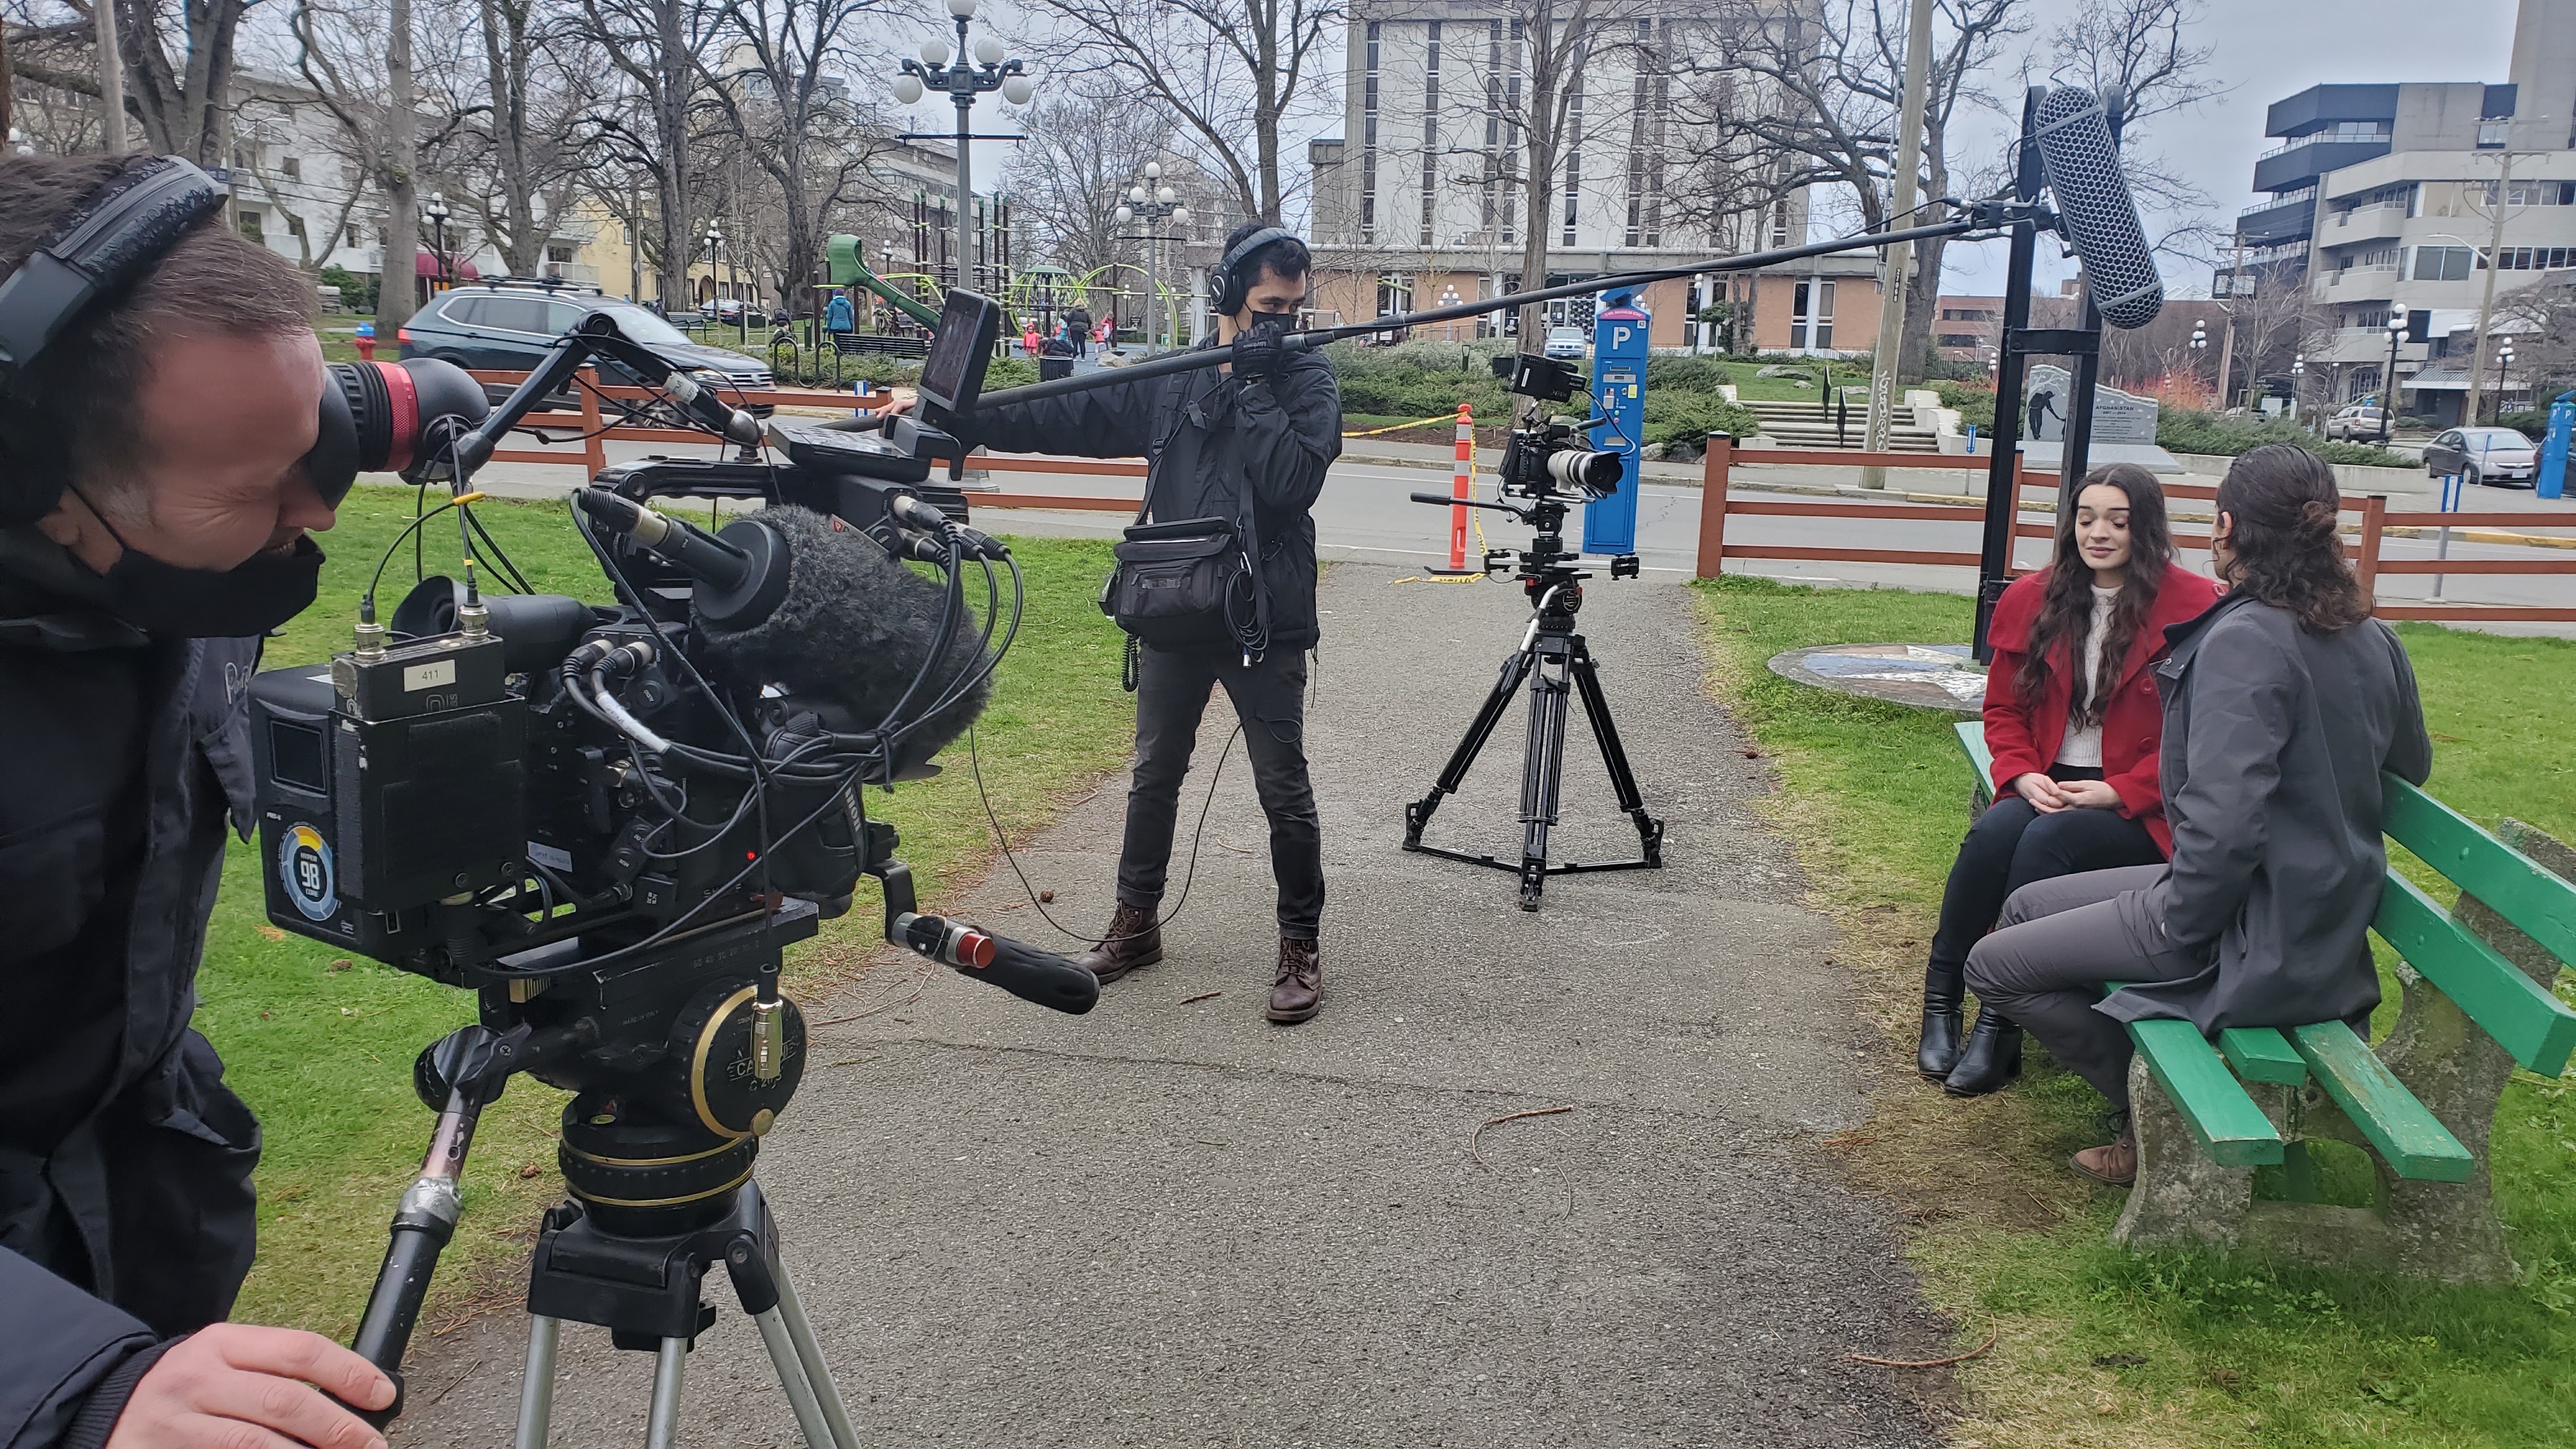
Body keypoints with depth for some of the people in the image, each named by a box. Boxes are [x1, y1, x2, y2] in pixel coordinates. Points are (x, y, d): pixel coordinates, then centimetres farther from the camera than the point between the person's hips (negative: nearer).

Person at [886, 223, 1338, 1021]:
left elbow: (1295, 480, -18)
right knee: (1153, 776, 14)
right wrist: (952, 414, 4)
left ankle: (1301, 946, 13)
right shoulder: (1169, 381, 8)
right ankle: (1135, 924, 30)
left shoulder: (1305, 379, -2)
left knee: (1283, 789, -1)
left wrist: (1254, 386, -16)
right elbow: (1066, 416, 9)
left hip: (1263, 619, -4)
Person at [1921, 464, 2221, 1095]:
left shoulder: (2192, 607, -6)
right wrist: (2024, 775, -6)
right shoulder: (2033, 599, 8)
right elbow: (2003, 709, 14)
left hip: (2139, 810, -3)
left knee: (2046, 842, -32)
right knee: (1992, 833, -29)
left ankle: (2000, 1026, -22)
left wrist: (2118, 792, -15)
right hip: (2046, 788, 4)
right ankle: (1940, 1002, -16)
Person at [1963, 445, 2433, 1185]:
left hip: (2255, 943, -9)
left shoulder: (2245, 639, -23)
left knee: (1994, 964, -1)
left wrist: (2181, 930, -15)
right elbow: (2411, 766, 21)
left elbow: (2225, 823, -30)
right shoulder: (2371, 639, 4)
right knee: (2025, 906, 19)